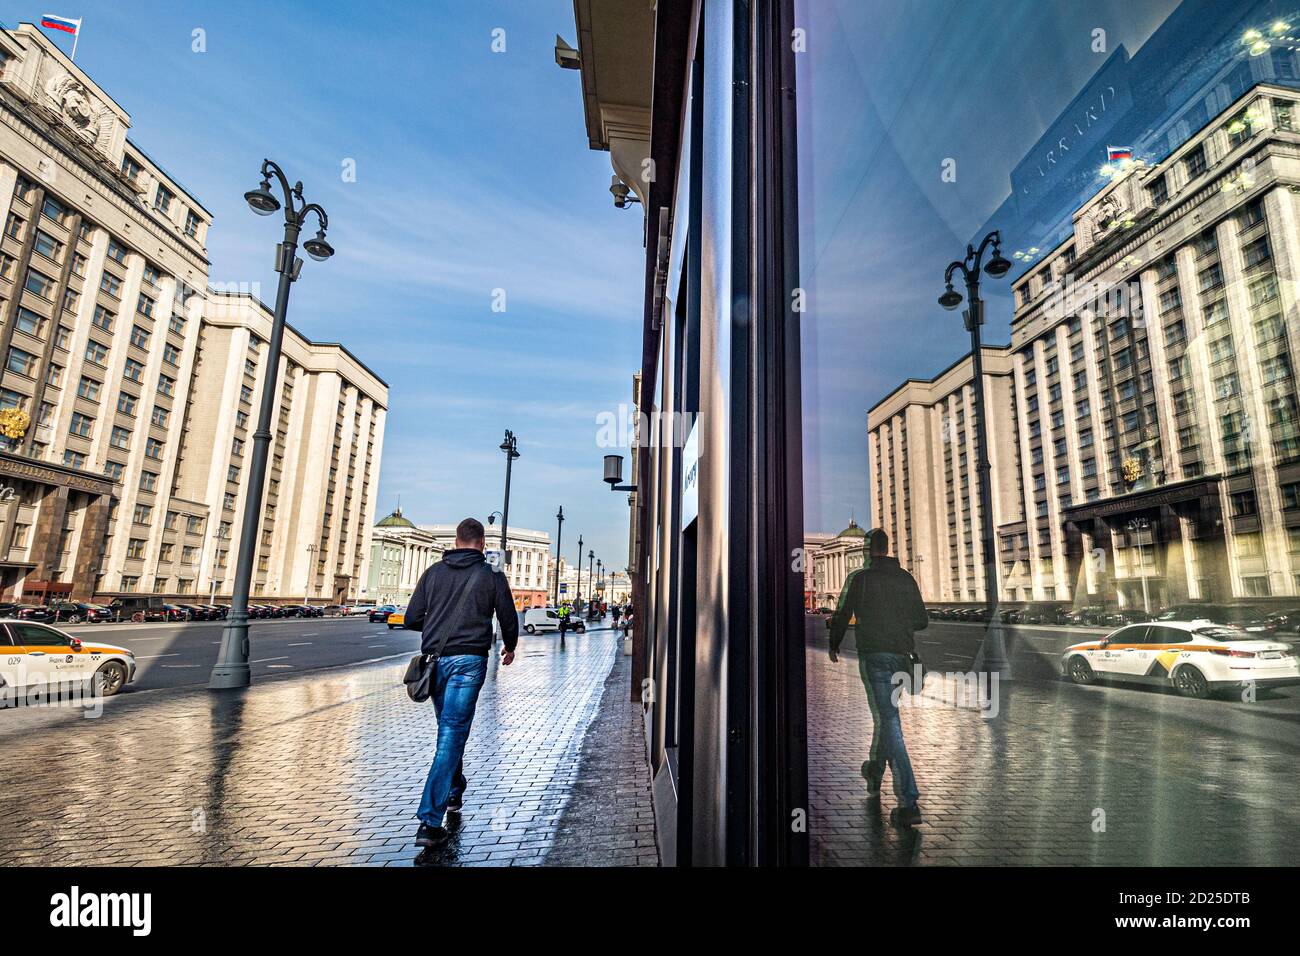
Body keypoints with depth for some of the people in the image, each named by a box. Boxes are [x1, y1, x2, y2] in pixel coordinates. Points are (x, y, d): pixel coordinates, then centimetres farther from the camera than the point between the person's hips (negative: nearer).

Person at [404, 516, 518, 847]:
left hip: (434, 660, 4)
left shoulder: (434, 572, 8)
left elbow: (412, 619, 8)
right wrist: (509, 647, 25)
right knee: (452, 735, -4)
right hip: (468, 661, -4)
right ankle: (430, 820, -8)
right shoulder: (491, 576, 0)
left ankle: (454, 792, 39)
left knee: (449, 730, 23)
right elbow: (509, 620, 4)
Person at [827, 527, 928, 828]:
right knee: (886, 714, 24)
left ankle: (909, 802, -13)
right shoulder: (906, 579, 8)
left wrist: (834, 645, 15)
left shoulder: (859, 578, -6)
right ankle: (875, 772, 42)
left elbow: (842, 616, -3)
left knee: (889, 723, -8)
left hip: (873, 656, -6)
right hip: (901, 657, 6)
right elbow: (922, 621, 11)